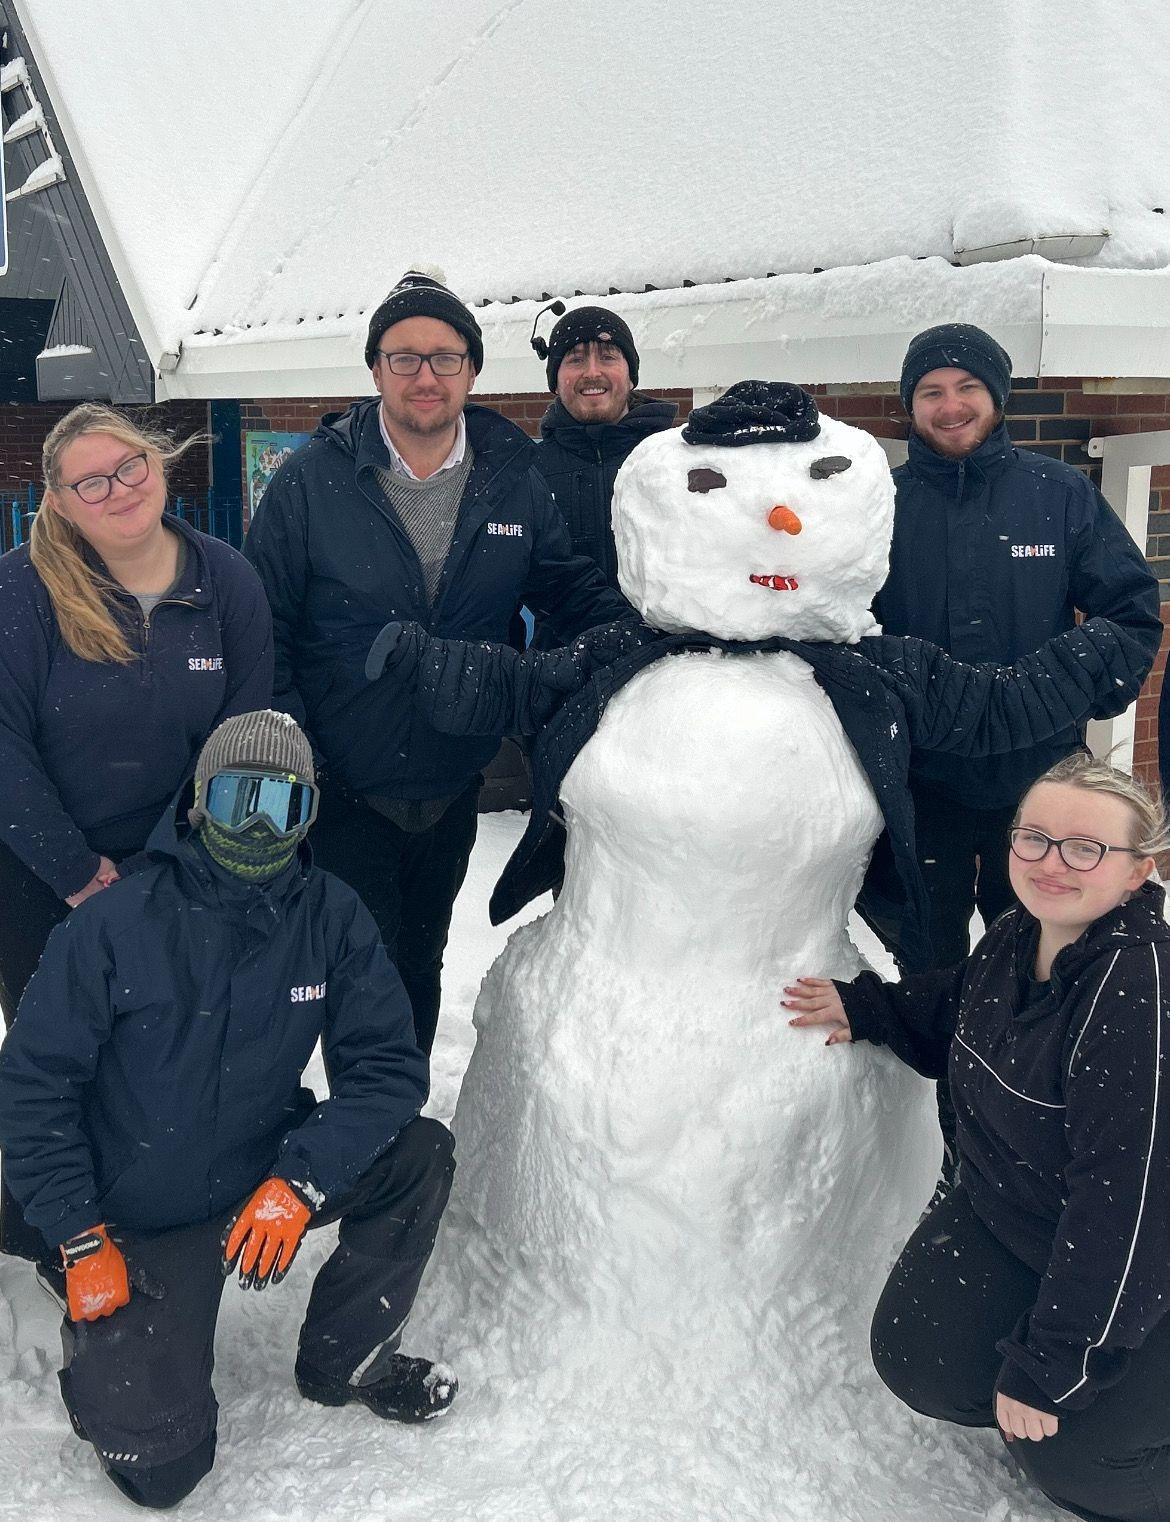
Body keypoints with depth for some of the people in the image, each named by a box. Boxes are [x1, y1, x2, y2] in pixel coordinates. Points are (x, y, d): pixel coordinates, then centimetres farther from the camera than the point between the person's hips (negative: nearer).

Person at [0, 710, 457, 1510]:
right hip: (139, 1217, -3)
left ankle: (346, 1357, 4)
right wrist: (81, 1243, -14)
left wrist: (299, 1181, -27)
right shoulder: (114, 926, -18)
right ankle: (99, 1338, 21)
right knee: (161, 1466, -12)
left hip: (266, 1175, 3)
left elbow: (388, 1065, -12)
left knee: (420, 1152, -19)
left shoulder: (331, 917, -10)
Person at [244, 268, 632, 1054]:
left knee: (421, 961, 22)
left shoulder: (514, 479, -3)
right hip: (346, 788, -3)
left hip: (454, 783, 4)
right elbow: (264, 622, -7)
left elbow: (572, 587, 4)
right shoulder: (313, 477, -10)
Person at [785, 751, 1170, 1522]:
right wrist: (865, 1007, 6)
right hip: (1004, 1214, 7)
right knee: (917, 1361, -2)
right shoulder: (1016, 936, -7)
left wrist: (1046, 1369, -24)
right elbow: (957, 1015, 21)